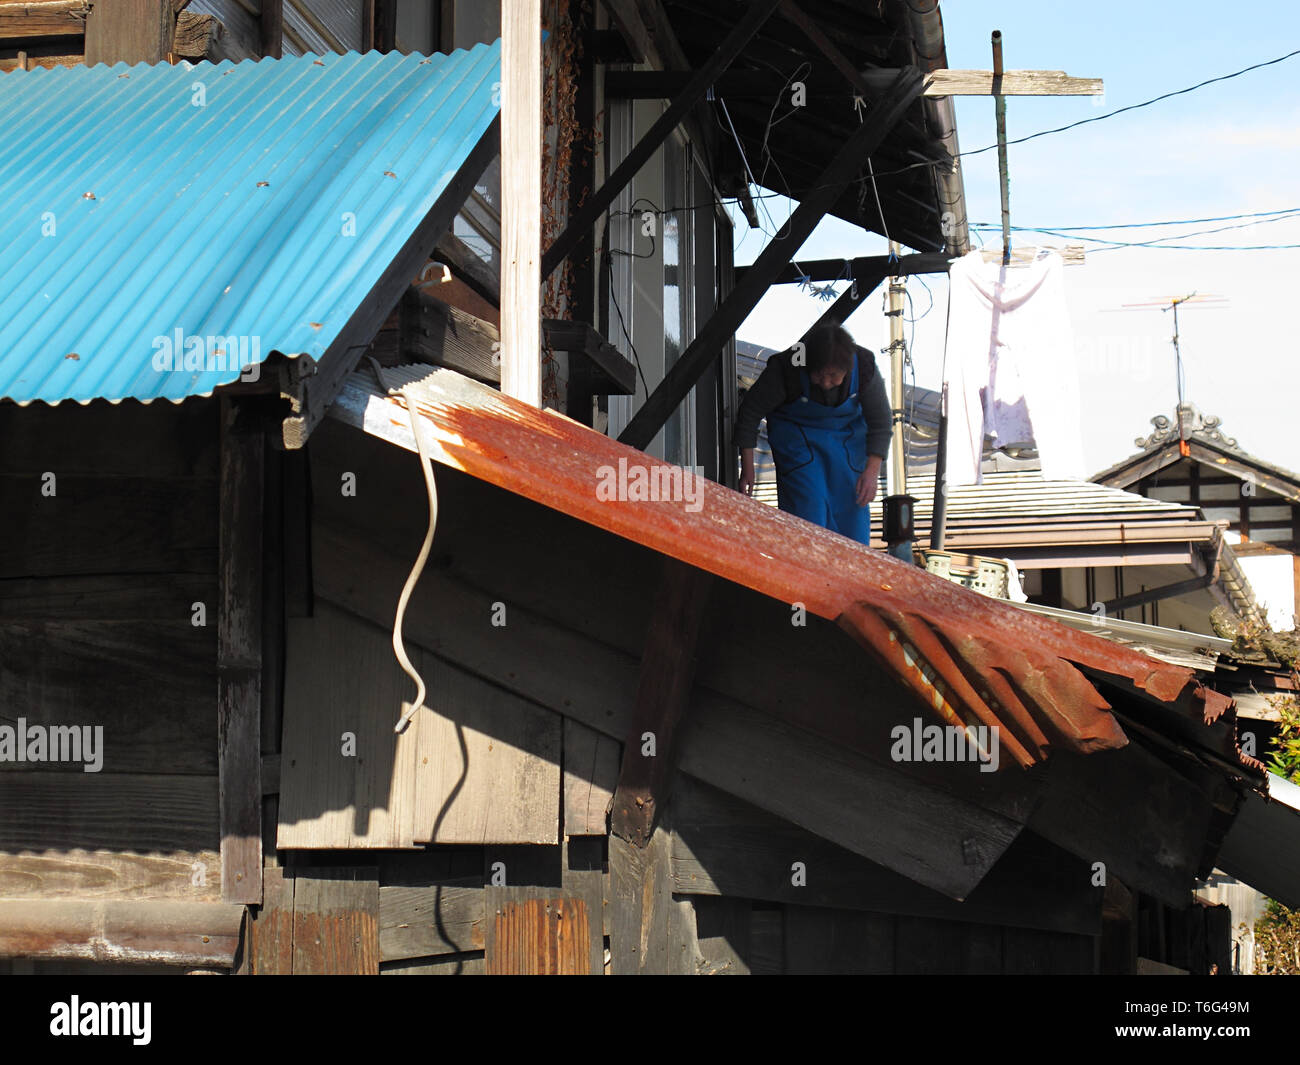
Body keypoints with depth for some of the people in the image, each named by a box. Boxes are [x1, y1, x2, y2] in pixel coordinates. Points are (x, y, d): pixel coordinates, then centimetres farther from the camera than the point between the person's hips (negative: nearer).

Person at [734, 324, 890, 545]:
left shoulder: (864, 366, -22)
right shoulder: (786, 369, -29)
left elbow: (880, 422, -9)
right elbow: (749, 413, -15)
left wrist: (872, 471, -19)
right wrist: (747, 467, -14)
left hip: (847, 433, 2)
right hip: (796, 435, -2)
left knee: (852, 510, -2)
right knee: (808, 508, -17)